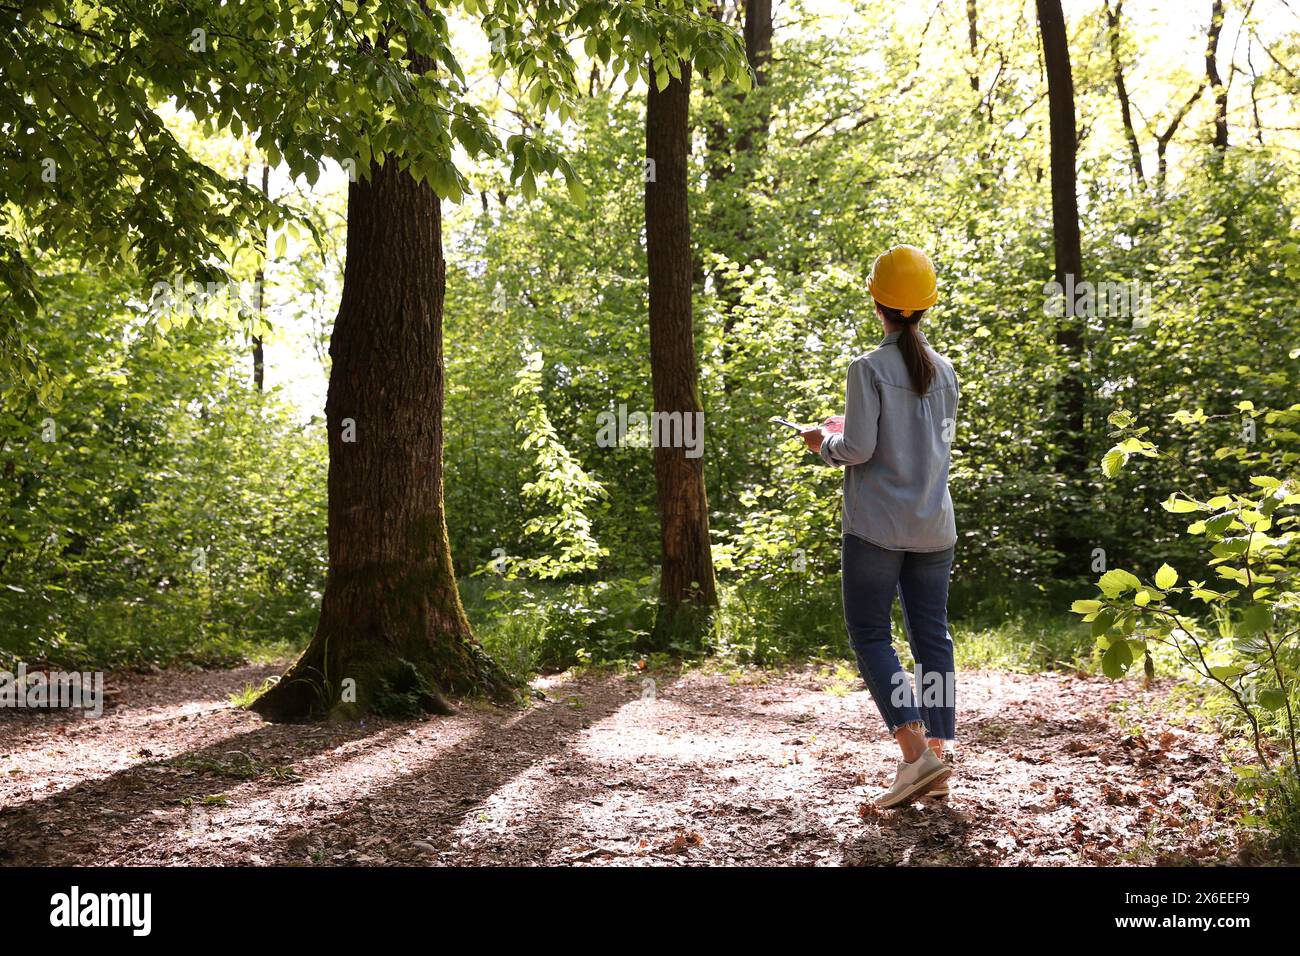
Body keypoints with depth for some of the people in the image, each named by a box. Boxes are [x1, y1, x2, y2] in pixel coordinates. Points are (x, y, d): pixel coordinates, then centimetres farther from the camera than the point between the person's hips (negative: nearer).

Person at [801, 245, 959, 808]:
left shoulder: (869, 369, -11)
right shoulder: (944, 371, 8)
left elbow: (858, 450, -15)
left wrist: (825, 443, 7)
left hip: (876, 528, -6)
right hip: (933, 527, 6)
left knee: (871, 636, 1)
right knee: (932, 637, 10)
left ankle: (915, 753, -9)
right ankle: (939, 751, 10)